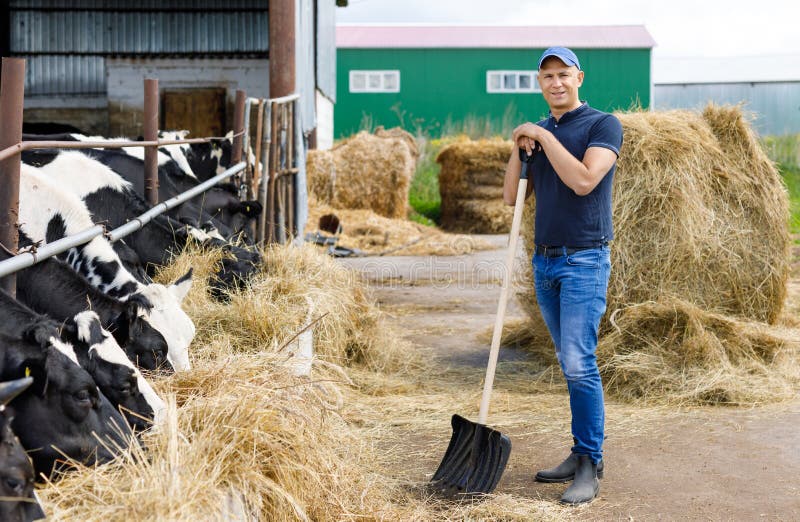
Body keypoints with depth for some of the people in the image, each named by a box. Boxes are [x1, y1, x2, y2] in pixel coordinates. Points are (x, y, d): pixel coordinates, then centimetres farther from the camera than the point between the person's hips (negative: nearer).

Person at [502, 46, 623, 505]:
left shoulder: (604, 124, -5)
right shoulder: (538, 132, 14)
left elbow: (584, 180, -20)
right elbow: (512, 197, 10)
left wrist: (543, 136, -15)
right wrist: (519, 149, -4)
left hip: (585, 261, -7)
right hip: (545, 261, 7)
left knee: (579, 363, -13)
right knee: (571, 365, 12)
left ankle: (591, 468, -8)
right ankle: (581, 455, 19)